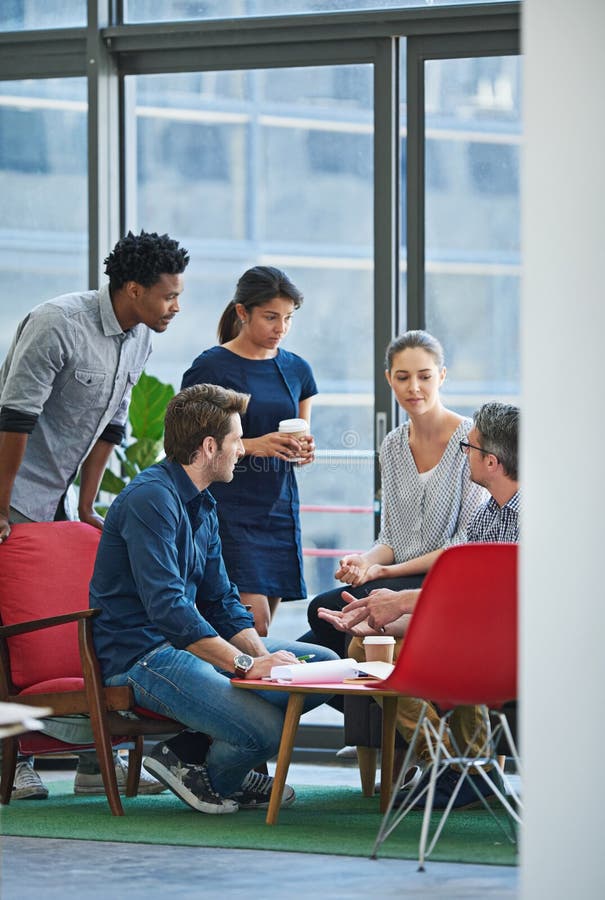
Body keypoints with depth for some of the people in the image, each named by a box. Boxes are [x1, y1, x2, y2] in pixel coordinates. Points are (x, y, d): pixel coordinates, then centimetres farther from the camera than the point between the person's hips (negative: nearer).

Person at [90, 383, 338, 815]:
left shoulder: (202, 504, 16)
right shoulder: (151, 499, -17)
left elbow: (222, 601, 15)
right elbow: (167, 608, -26)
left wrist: (264, 656, -3)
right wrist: (245, 664, -29)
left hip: (191, 641, 10)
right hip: (142, 656, -10)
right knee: (266, 729, -28)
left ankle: (189, 751, 0)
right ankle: (216, 778, 7)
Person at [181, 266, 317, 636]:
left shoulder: (297, 370, 13)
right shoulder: (211, 367, -5)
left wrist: (304, 451, -1)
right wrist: (253, 445, -18)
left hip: (279, 507, 6)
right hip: (229, 508, -5)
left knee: (261, 623, 2)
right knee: (254, 624, -16)